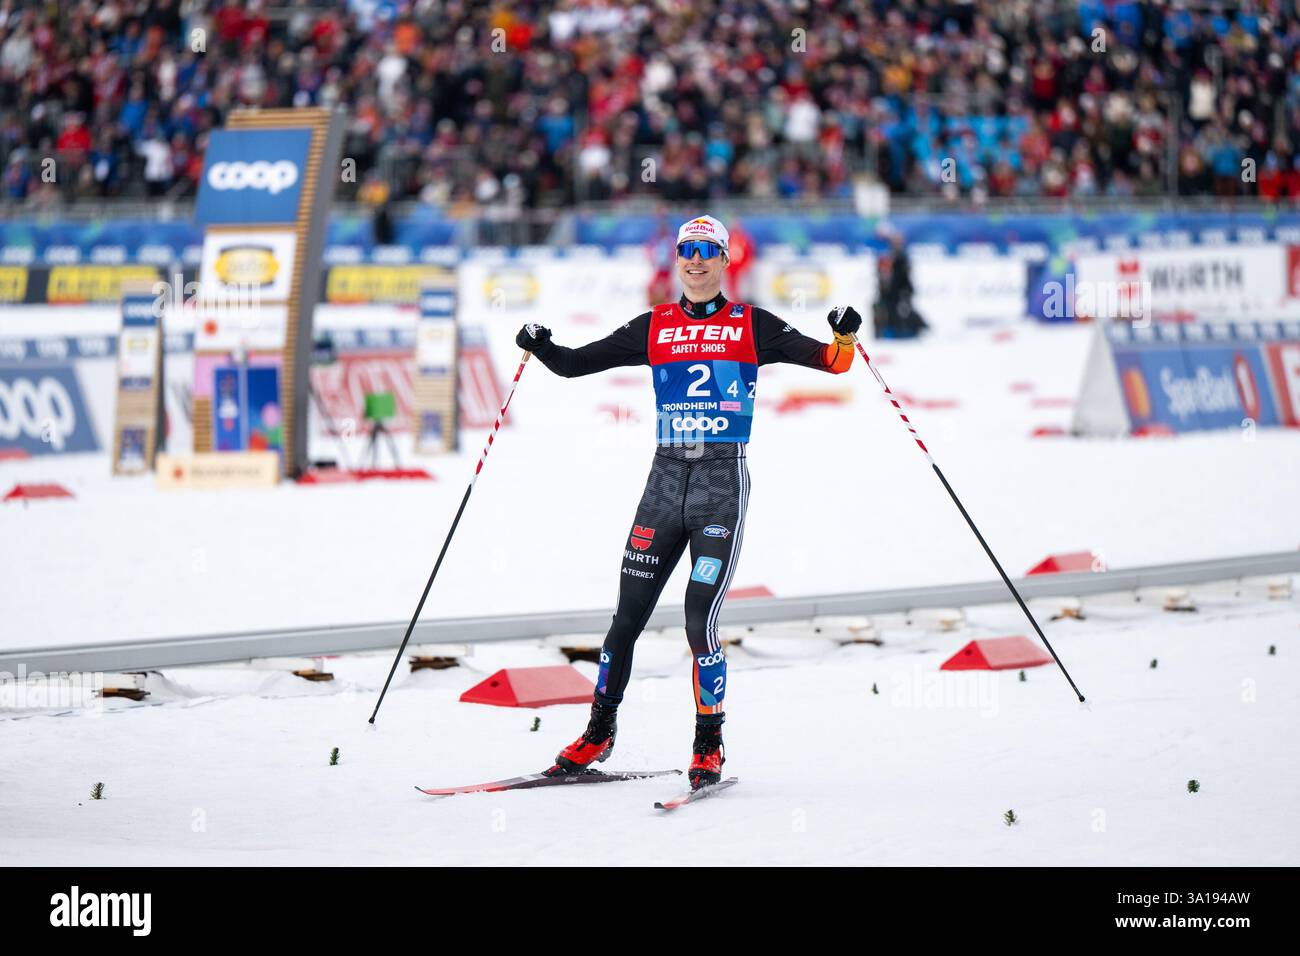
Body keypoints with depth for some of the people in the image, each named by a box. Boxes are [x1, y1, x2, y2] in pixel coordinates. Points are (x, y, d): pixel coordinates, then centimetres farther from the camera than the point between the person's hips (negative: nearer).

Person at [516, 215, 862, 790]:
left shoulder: (751, 326, 4)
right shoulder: (654, 328, 11)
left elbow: (827, 360, -3)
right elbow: (577, 364, 11)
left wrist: (843, 339, -24)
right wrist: (542, 349, -9)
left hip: (723, 482, -3)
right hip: (666, 478, 3)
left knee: (700, 620, -10)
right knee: (627, 616, 4)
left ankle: (709, 747, 3)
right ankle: (600, 731, 19)